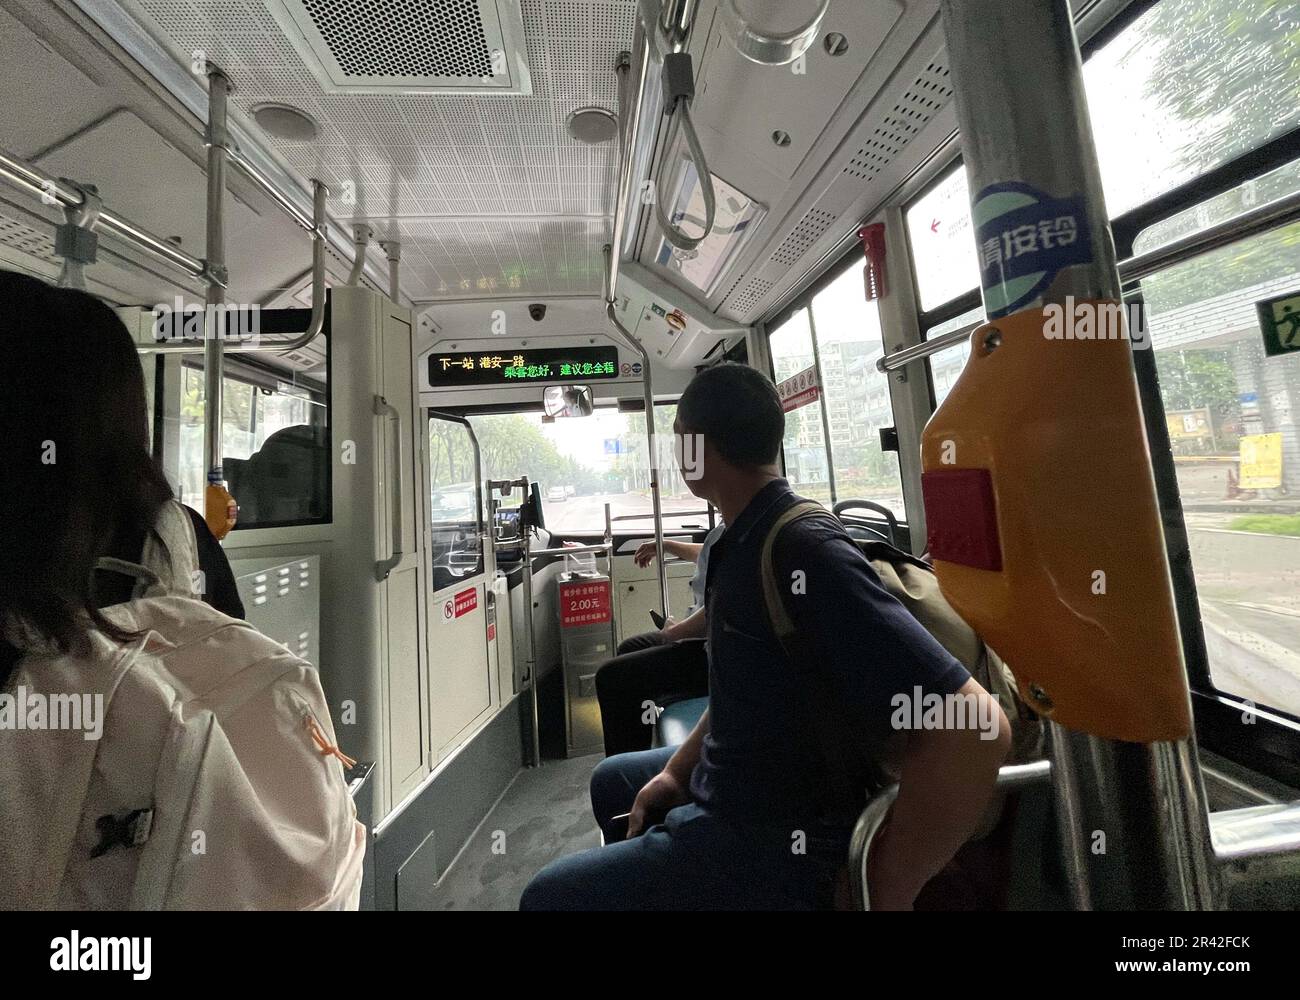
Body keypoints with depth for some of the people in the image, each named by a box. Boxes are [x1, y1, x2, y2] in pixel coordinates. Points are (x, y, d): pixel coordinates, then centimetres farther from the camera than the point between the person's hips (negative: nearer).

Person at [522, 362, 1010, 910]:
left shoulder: (804, 552, -31)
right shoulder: (745, 542, 0)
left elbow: (976, 726, -33)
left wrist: (887, 891, -21)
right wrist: (678, 769, 6)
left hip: (775, 836, -8)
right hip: (726, 783, 8)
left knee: (550, 893, -2)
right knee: (612, 780, 26)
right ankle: (640, 870, 49)